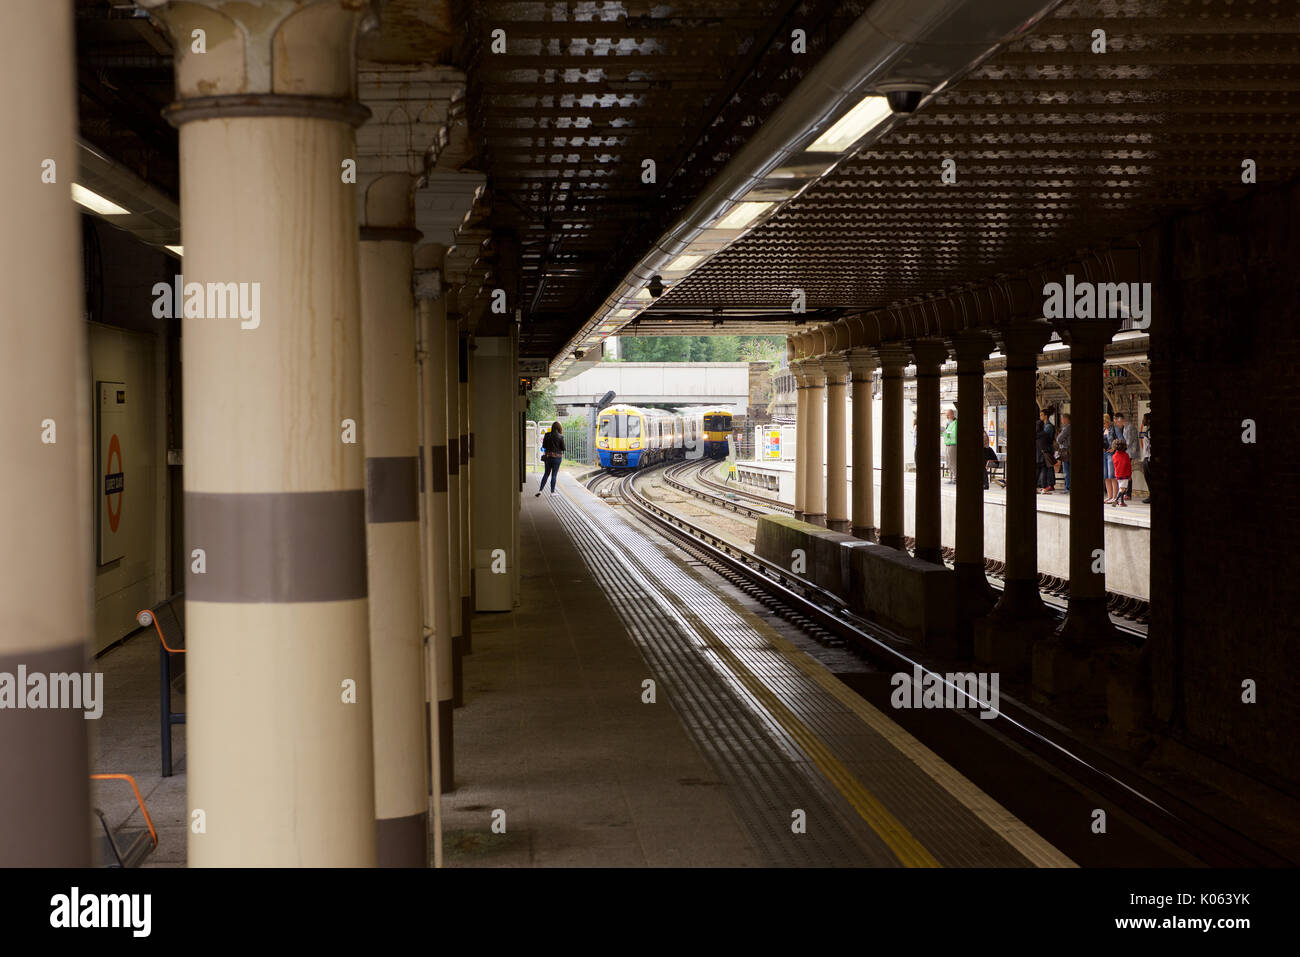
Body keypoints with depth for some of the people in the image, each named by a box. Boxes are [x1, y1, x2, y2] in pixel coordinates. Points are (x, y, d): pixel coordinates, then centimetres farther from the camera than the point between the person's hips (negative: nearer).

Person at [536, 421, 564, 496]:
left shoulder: (547, 435, -3)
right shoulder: (560, 437, -11)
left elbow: (544, 446, 2)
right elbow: (563, 448, -8)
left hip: (548, 456, 3)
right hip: (557, 457, -3)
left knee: (546, 473, 13)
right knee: (554, 474, 6)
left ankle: (540, 490, 6)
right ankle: (552, 491, 10)